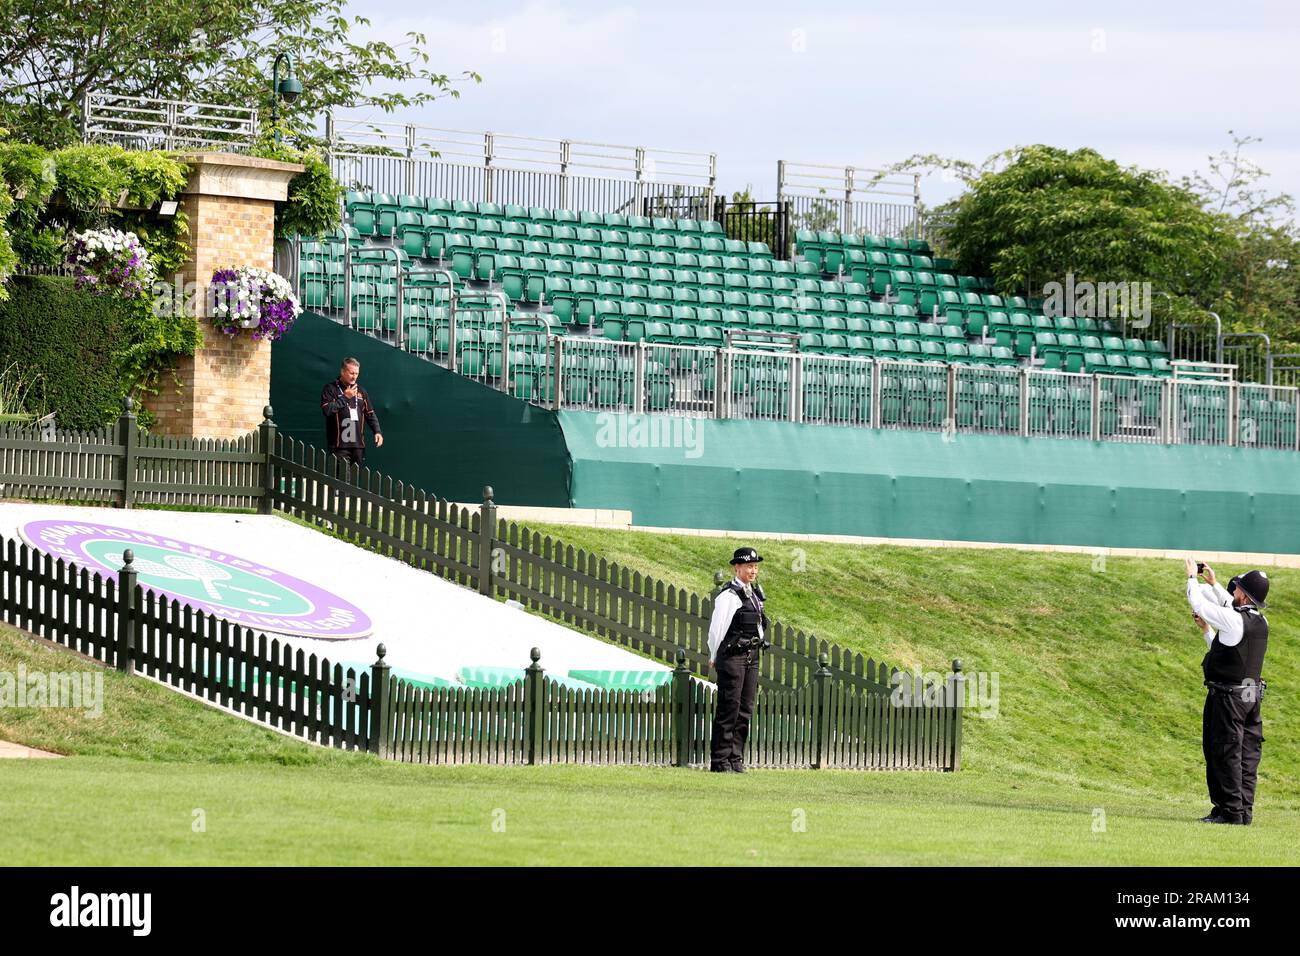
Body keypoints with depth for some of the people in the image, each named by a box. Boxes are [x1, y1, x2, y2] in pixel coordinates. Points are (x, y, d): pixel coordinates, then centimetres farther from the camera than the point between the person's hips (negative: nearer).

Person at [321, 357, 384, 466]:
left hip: (358, 444, 5)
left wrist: (377, 431, 5)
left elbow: (370, 414, 19)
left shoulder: (361, 391, 17)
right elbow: (327, 410, -14)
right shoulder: (330, 389, 1)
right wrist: (345, 397, -11)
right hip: (339, 445, -5)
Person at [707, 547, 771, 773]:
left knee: (745, 710, 7)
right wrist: (714, 658, 3)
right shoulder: (729, 595, -12)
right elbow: (716, 628, -8)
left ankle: (736, 759, 12)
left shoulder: (755, 593, 14)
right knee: (728, 709, -6)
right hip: (732, 658, -8)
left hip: (752, 656, 8)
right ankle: (720, 761, -4)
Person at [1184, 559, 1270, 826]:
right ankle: (1244, 811, 10)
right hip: (1253, 695, 8)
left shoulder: (1233, 620, -18)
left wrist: (1191, 577, 9)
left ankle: (1230, 811, -6)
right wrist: (1214, 584, 33)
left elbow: (1198, 603, -7)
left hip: (1228, 697, -8)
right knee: (1248, 755, 8)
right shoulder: (1261, 621, 6)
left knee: (1226, 754, -4)